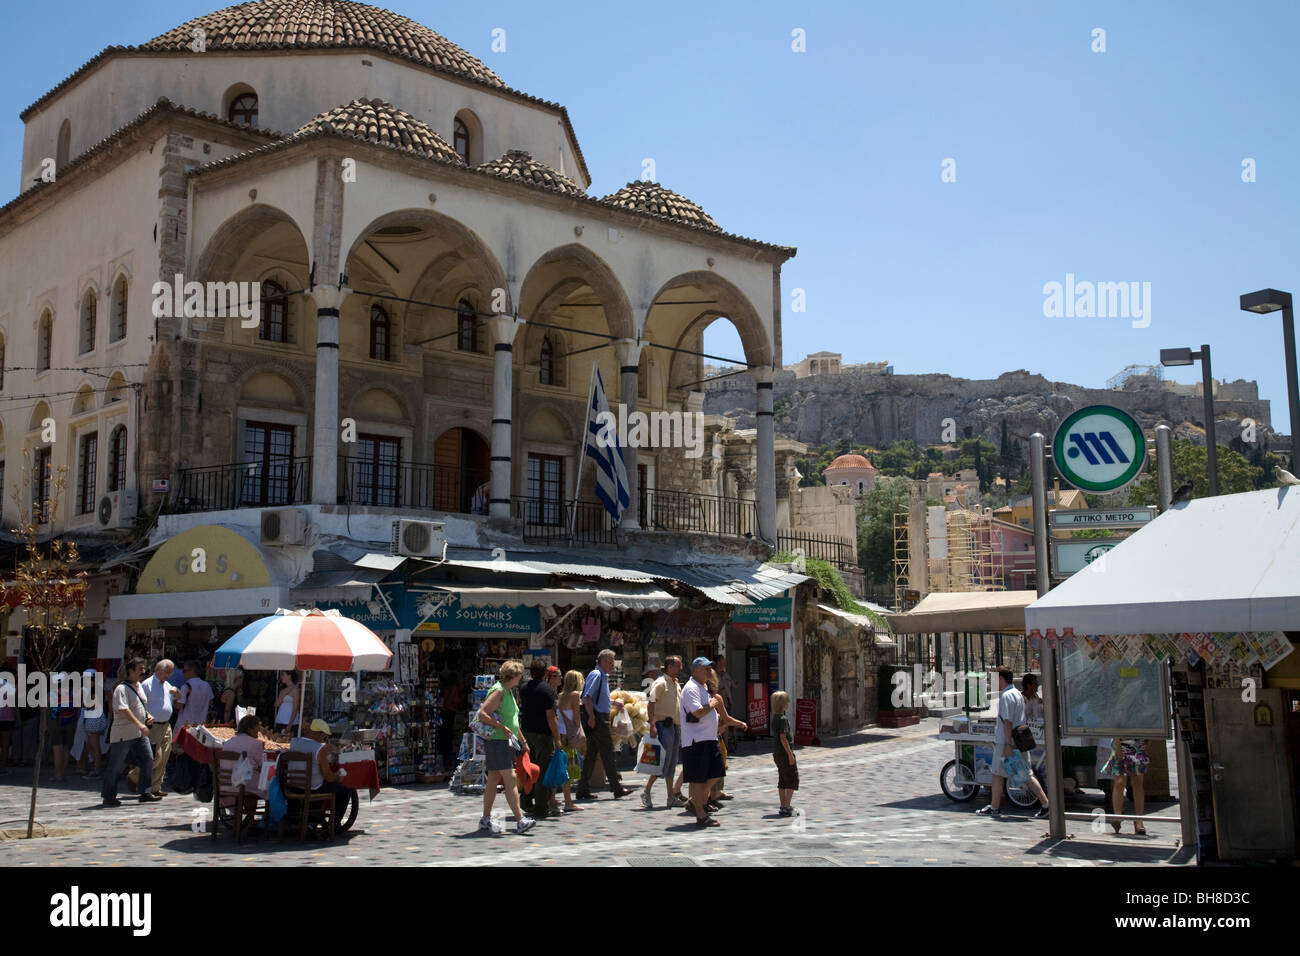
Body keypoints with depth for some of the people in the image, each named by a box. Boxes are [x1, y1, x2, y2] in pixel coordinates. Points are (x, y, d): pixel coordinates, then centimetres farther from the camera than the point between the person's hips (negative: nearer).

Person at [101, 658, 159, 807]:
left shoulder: (139, 686, 13)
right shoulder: (121, 689, -15)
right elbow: (124, 710, -26)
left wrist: (148, 715, 7)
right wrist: (140, 725, -32)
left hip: (140, 734, 8)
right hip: (123, 734, -8)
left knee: (148, 759, -1)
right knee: (116, 766, 2)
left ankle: (144, 792, 5)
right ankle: (108, 796, 12)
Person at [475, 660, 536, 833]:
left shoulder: (509, 692, 19)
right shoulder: (498, 691, -12)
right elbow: (482, 714, -21)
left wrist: (522, 740, 27)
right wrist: (502, 727, -21)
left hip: (507, 742, 10)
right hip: (497, 741, -10)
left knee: (493, 781, 12)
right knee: (510, 779, -14)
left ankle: (485, 819, 17)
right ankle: (520, 820, -19)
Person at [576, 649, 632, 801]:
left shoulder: (603, 676, 19)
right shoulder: (596, 675, -12)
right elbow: (587, 697, -21)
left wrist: (613, 703, 21)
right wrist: (591, 717, -24)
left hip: (601, 719, 10)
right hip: (597, 719, -10)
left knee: (591, 754, 10)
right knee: (607, 753, -6)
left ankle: (583, 790, 13)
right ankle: (617, 788, -2)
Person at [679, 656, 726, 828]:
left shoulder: (705, 688, 19)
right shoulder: (691, 688, -13)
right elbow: (697, 712, -23)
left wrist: (716, 701, 12)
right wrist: (712, 705, -9)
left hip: (709, 739, 10)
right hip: (696, 741, -10)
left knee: (715, 774, 11)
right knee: (698, 779, -3)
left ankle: (696, 803, 25)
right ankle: (701, 816, 2)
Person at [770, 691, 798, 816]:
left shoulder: (775, 718, 10)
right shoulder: (783, 719, -18)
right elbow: (783, 738, -22)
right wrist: (790, 754, -19)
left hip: (777, 753, 9)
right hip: (785, 753, -9)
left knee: (783, 780, 14)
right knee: (793, 779, -3)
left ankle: (783, 806, 18)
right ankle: (787, 807, -6)